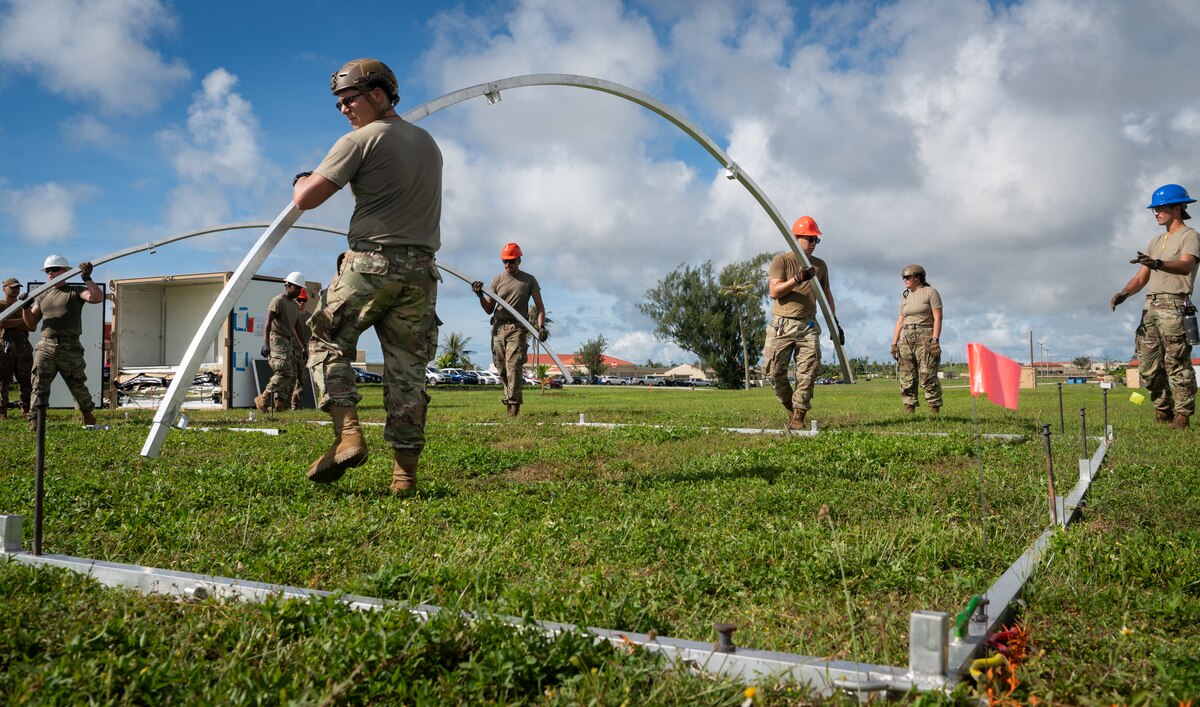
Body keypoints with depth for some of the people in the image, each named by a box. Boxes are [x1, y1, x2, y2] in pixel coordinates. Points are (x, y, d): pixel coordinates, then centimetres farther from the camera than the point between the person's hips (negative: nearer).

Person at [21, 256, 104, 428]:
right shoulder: (43, 296, 18)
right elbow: (31, 323, 20)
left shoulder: (75, 292, 4)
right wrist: (25, 307, 3)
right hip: (46, 347, 3)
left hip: (70, 348, -3)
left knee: (77, 384, 9)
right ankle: (34, 420, -8)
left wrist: (87, 278, -17)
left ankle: (88, 413, 29)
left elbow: (97, 297, -15)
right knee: (40, 384, -7)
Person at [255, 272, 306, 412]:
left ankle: (280, 406, 0)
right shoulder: (278, 301, -5)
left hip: (290, 342, 9)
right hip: (277, 340, -8)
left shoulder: (295, 306, 21)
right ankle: (263, 399, -13)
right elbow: (268, 323, -14)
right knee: (285, 372, -21)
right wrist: (265, 343, -25)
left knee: (291, 377, -1)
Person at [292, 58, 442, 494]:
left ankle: (348, 433, -8)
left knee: (326, 342, 10)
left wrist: (302, 180, 16)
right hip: (420, 270, 6)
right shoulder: (428, 143, 18)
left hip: (371, 264, -5)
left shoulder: (360, 140, -4)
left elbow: (306, 200, -6)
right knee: (407, 368, 5)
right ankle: (405, 471, 3)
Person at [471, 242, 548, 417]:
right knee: (502, 368, 2)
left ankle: (513, 405, -19)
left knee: (513, 367, -16)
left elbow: (539, 306, 6)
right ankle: (510, 400, 12)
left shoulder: (529, 280, 9)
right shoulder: (497, 280, 14)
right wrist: (480, 296, -4)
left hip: (517, 329, -3)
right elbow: (489, 309, 15)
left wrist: (541, 326, -10)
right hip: (498, 329, 4)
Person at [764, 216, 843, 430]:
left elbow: (826, 294, 21)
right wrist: (797, 278, -20)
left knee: (808, 372, -8)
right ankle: (790, 408, 17)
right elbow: (774, 292, -9)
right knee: (775, 372, -3)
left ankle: (798, 417, -1)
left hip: (808, 326, 3)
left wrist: (835, 322, 13)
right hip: (782, 325, -2)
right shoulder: (781, 260, 1)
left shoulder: (820, 265, 14)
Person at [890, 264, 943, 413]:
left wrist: (935, 340, -16)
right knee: (906, 377, -1)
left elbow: (938, 318, -6)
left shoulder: (930, 292, 1)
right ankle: (909, 411, 1)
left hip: (925, 336, -6)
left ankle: (935, 411, -9)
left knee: (928, 376, -12)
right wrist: (894, 343, 10)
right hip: (906, 338, 6)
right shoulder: (905, 296, 19)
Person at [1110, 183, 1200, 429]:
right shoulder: (1156, 241, 24)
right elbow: (1141, 277, 19)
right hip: (1150, 306, 8)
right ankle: (1163, 411, 16)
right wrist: (1123, 294, 0)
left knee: (1177, 364, -9)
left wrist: (1158, 264, -40)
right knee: (1148, 367, 6)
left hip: (1173, 305, -8)